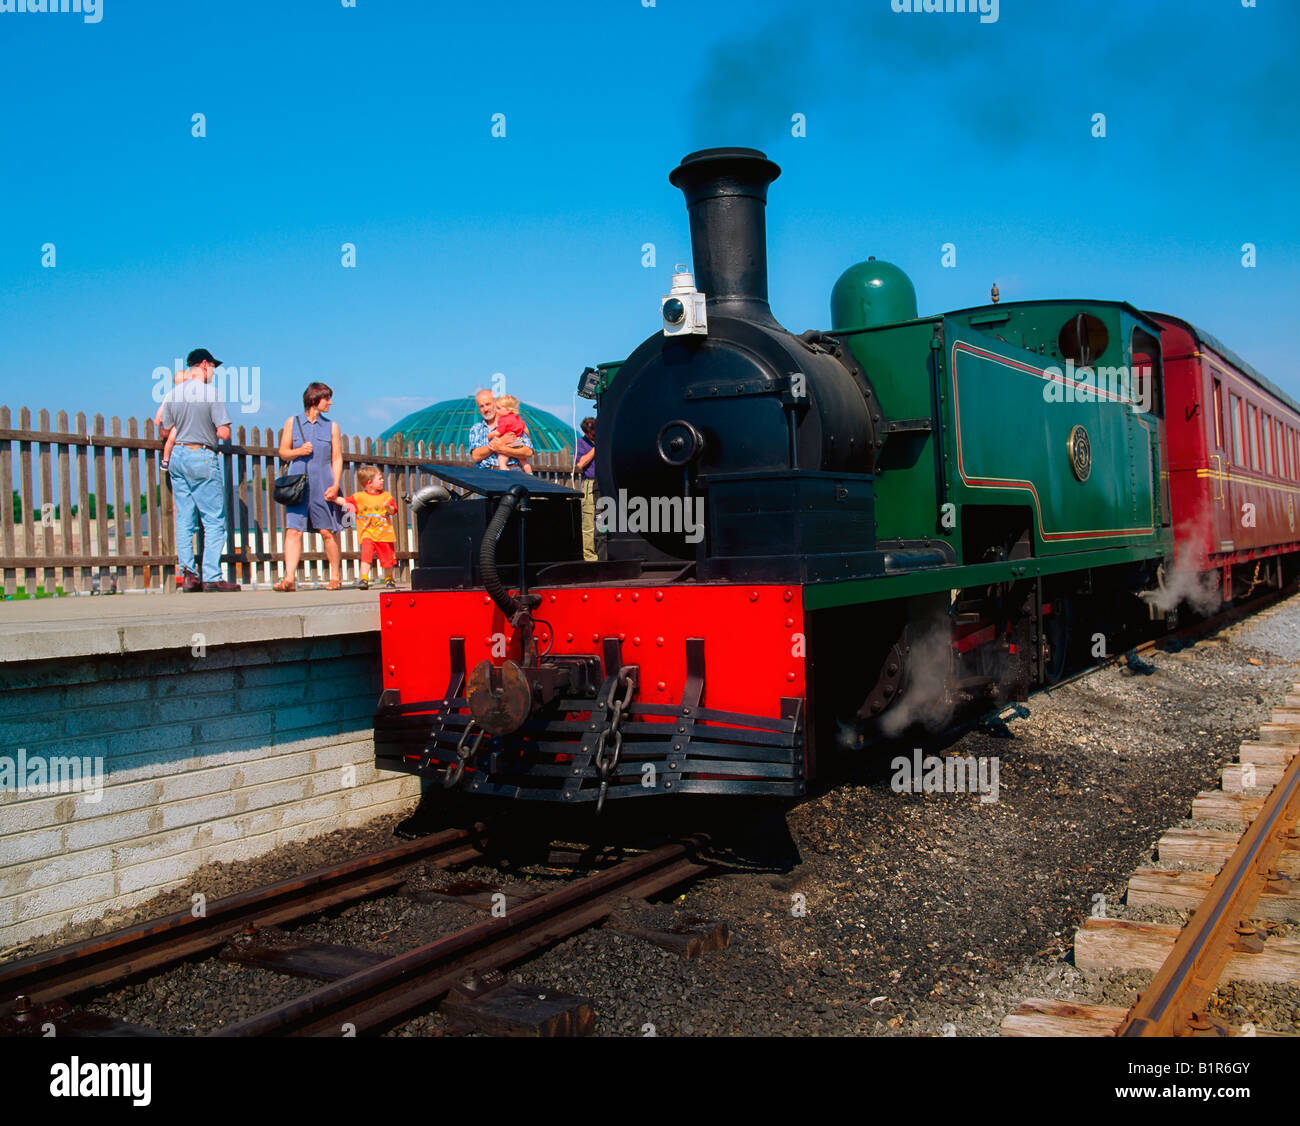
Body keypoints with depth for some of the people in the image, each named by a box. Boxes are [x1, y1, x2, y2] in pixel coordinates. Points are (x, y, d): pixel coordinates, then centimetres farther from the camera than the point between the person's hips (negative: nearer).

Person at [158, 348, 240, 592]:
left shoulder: (171, 395, 8)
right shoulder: (211, 393, -8)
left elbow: (166, 433, 9)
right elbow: (224, 433, -12)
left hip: (177, 456, 6)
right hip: (203, 458, -6)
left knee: (184, 518, 9)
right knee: (214, 519, -2)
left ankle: (187, 572, 4)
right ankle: (211, 577, -7)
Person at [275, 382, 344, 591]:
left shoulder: (331, 427, 10)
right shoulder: (292, 423, 11)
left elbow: (337, 459, 8)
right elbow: (283, 452, 14)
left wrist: (335, 485, -4)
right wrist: (299, 451, -7)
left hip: (322, 485, 0)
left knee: (328, 531, 0)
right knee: (293, 530, -8)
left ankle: (335, 577, 12)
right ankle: (289, 578, -11)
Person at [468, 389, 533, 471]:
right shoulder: (475, 429, 19)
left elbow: (528, 452, -1)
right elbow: (475, 456, 2)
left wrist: (501, 449, -12)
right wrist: (501, 442, -8)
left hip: (512, 470, -2)